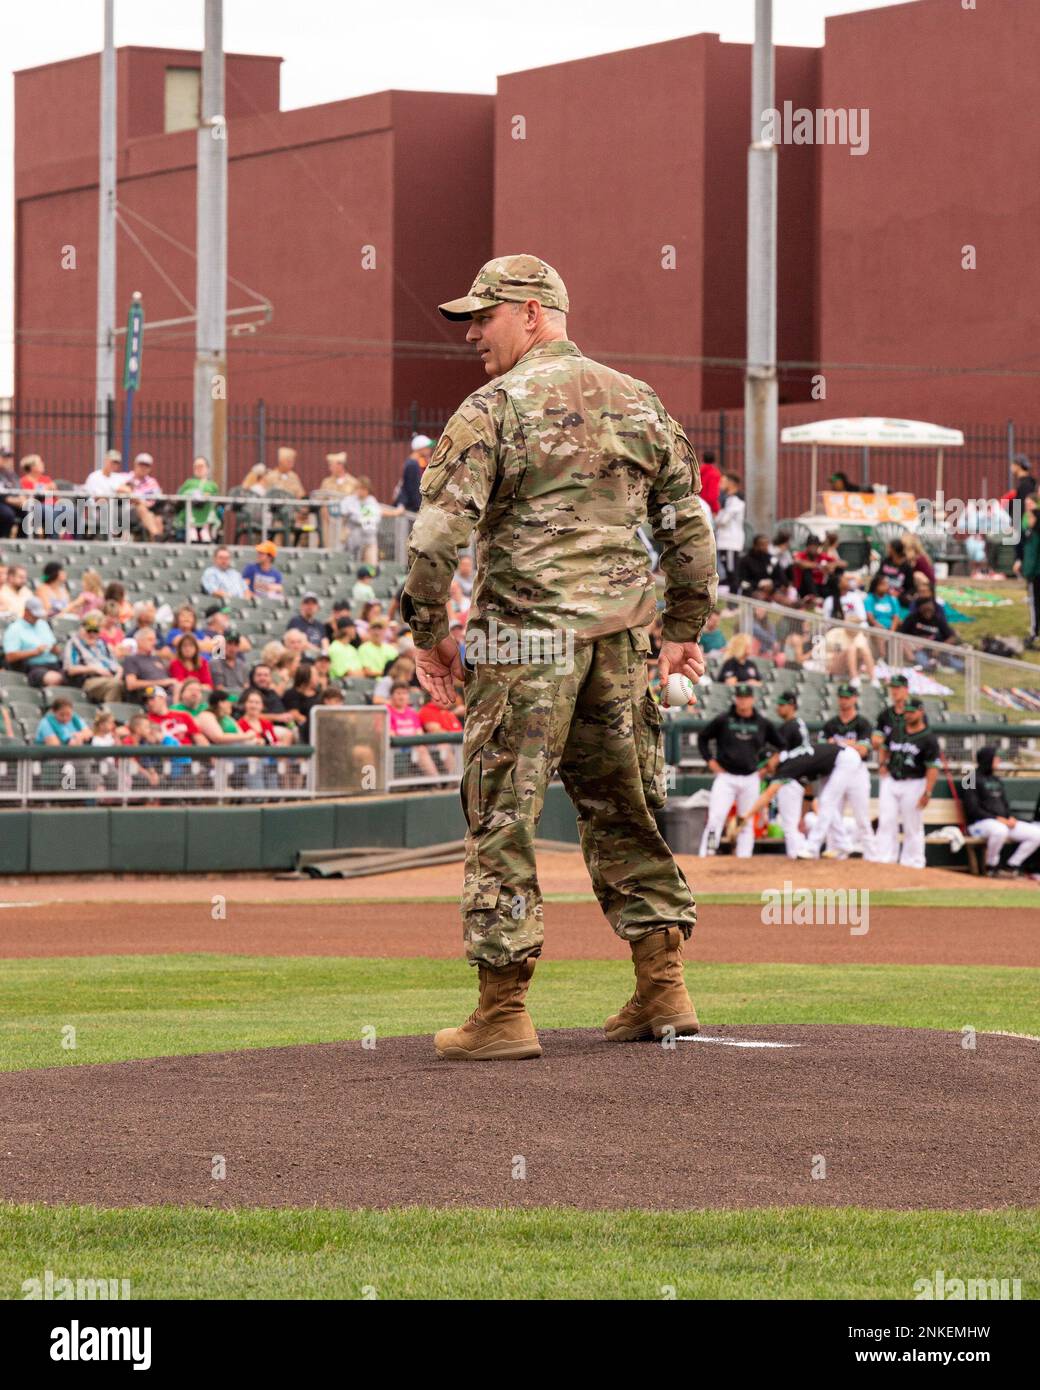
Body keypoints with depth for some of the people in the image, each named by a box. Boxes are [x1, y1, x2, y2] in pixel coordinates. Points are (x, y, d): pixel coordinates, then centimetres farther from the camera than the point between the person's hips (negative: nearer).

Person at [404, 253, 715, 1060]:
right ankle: (663, 992, 13)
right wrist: (687, 628, 22)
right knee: (626, 809, 15)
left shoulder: (493, 408, -5)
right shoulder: (639, 402, 13)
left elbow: (440, 531, -12)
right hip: (622, 634, 6)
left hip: (525, 636, -6)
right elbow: (688, 524, 15)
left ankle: (503, 1013, -3)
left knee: (502, 819, -1)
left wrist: (429, 632, -3)